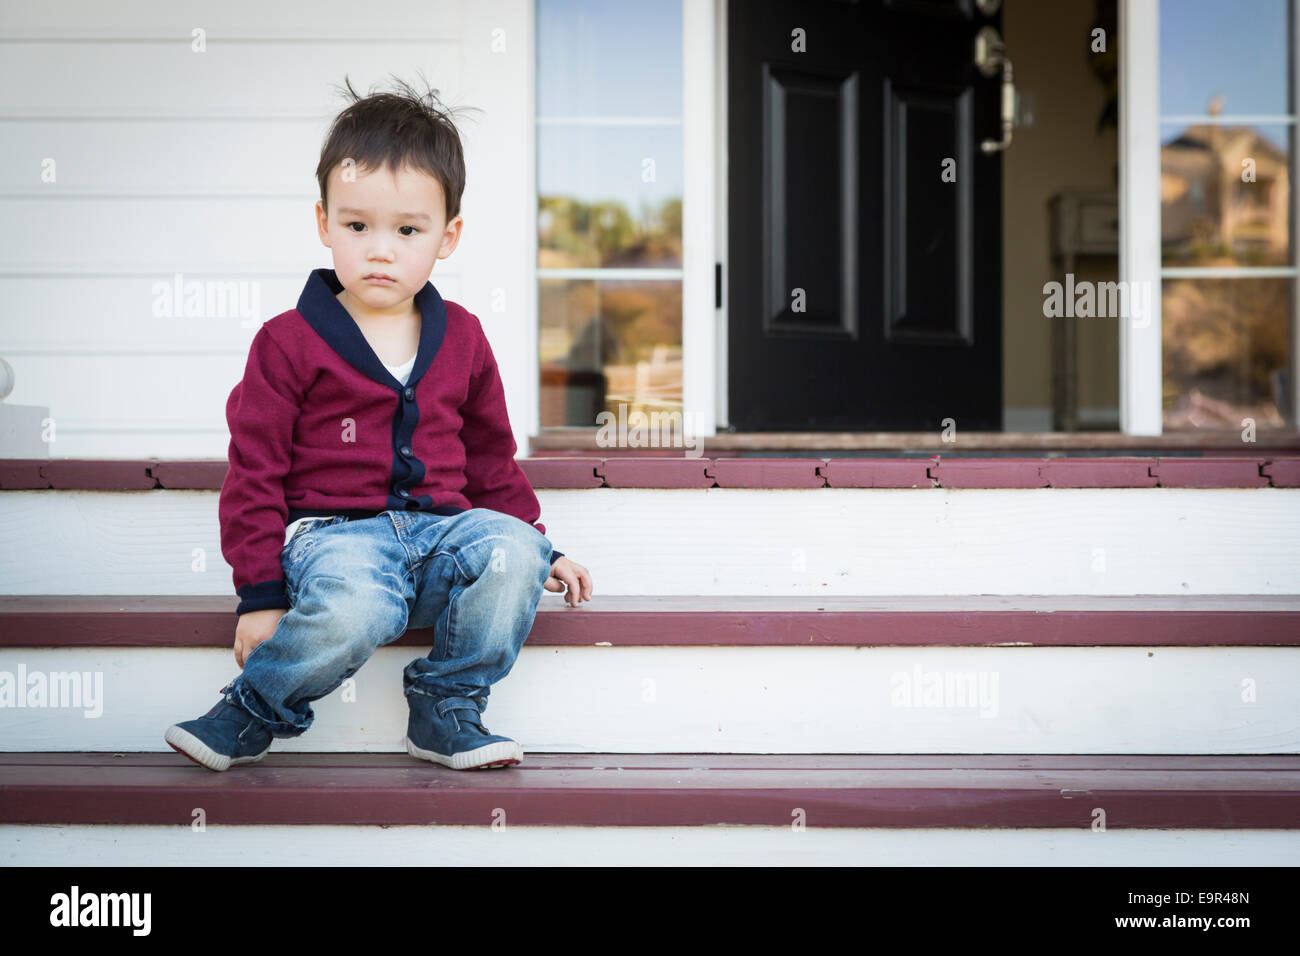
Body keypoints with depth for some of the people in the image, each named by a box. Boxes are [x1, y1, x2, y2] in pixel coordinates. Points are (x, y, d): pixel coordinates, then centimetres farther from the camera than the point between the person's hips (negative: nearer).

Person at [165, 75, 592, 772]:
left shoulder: (461, 339, 14)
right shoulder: (289, 343, 0)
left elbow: (491, 458, 26)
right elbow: (254, 472, 0)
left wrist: (540, 546, 22)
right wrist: (261, 595, -5)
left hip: (438, 527, 5)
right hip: (332, 530, -4)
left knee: (516, 552, -27)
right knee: (352, 611, -37)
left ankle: (445, 711, -8)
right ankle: (253, 713, -8)